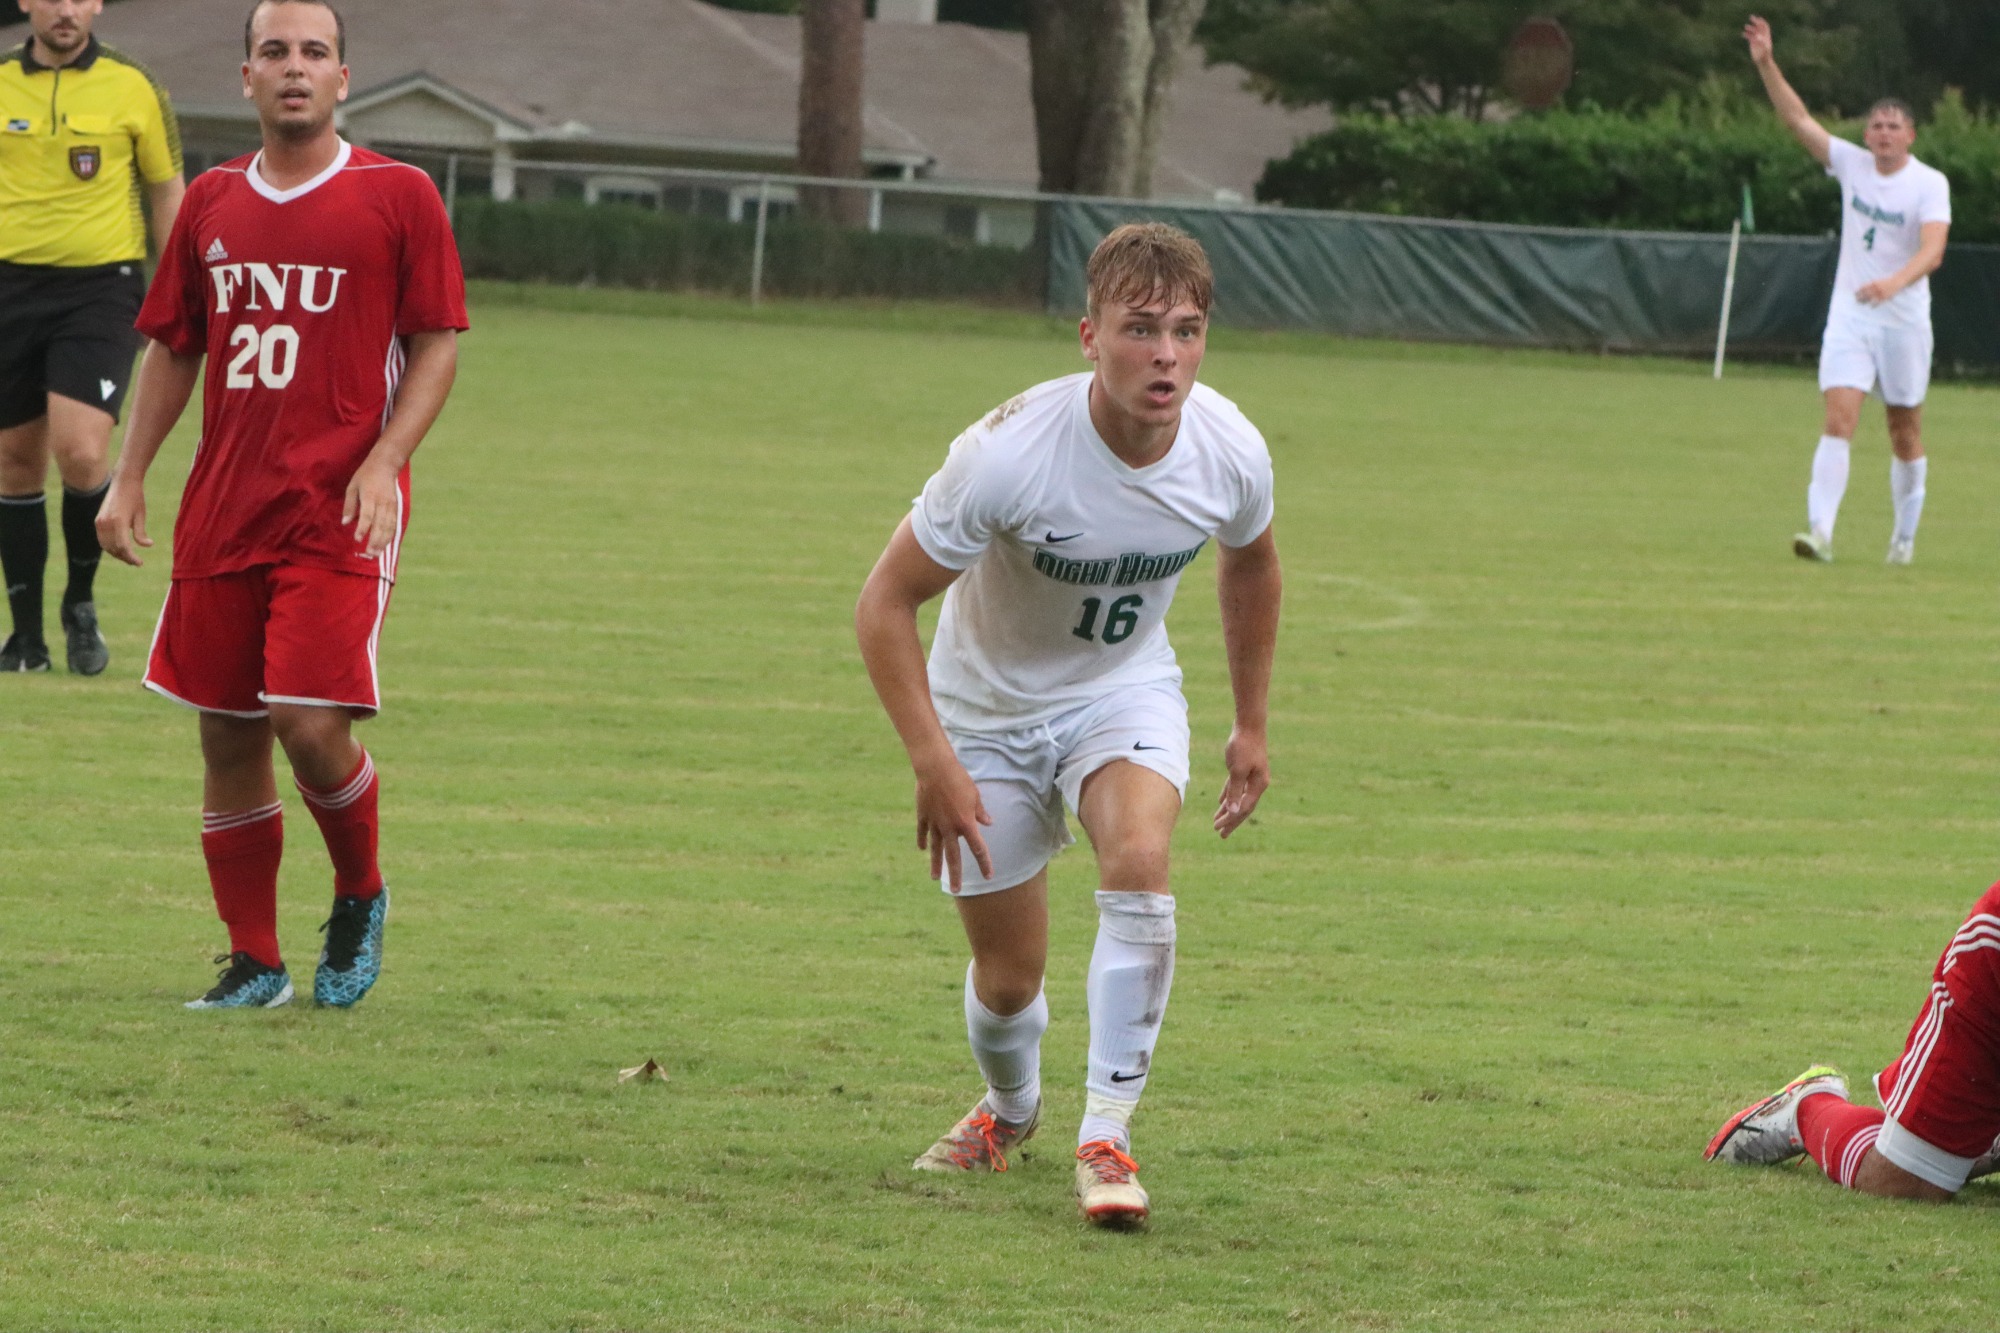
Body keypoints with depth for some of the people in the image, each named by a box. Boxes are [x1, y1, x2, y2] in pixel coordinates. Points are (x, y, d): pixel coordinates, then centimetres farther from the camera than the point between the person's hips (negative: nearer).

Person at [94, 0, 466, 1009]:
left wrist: (384, 461, -13)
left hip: (339, 514, -4)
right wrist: (129, 477, 9)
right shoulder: (212, 203, 11)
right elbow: (171, 348, 18)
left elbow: (437, 346, -1)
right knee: (228, 739, 4)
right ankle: (253, 964, 14)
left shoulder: (397, 196, -1)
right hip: (222, 509, 4)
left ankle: (360, 898, 14)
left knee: (312, 726, -14)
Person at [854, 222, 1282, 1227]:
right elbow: (885, 603, -23)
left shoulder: (1231, 454, -19)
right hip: (989, 713, -2)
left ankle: (1108, 1137, -21)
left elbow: (1249, 563, 6)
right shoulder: (1012, 454, -32)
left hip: (1126, 693, 2)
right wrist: (933, 761, -30)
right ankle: (1009, 1108, 42)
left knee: (1139, 858, -30)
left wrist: (1252, 726, 12)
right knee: (1008, 976, 5)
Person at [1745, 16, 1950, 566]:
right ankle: (1820, 530, -21)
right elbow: (1798, 119, -1)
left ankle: (1905, 535, 23)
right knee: (1839, 419, -13)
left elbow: (1932, 251, -22)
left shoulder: (1929, 184, -9)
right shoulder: (1852, 164, 2)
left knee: (1905, 432, 8)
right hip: (1850, 318, 2)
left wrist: (1894, 282, -40)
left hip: (1904, 319, -2)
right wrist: (1766, 64, -12)